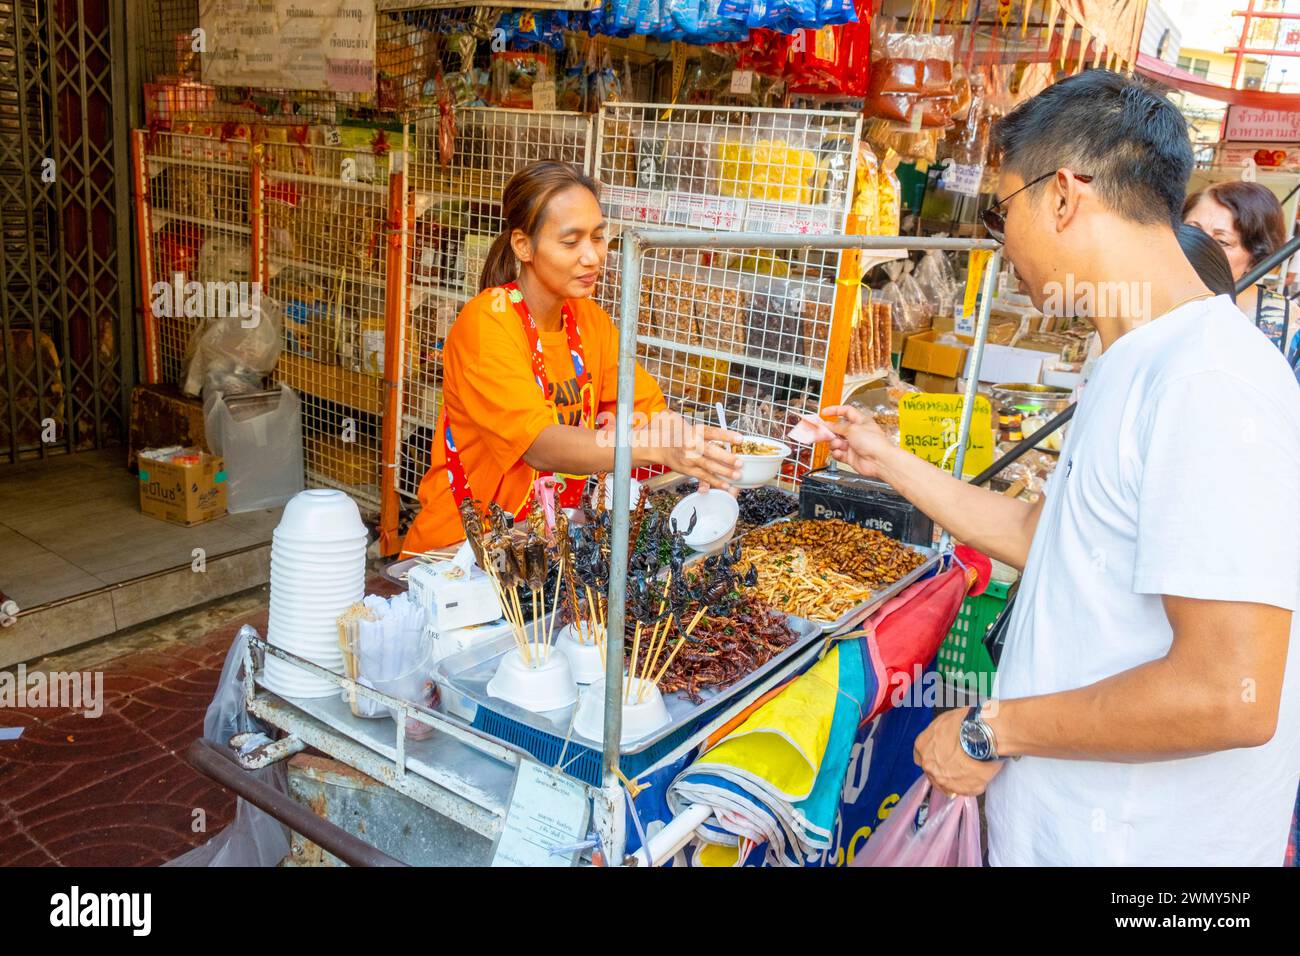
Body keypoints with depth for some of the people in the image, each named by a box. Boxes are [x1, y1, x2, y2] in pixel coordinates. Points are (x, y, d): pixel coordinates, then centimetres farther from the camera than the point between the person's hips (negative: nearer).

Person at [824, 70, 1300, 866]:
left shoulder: (1209, 380, -24)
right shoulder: (1141, 368, 8)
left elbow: (1230, 694, -28)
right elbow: (1039, 535, 14)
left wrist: (991, 730, -18)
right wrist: (889, 462, 18)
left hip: (1138, 842, -8)